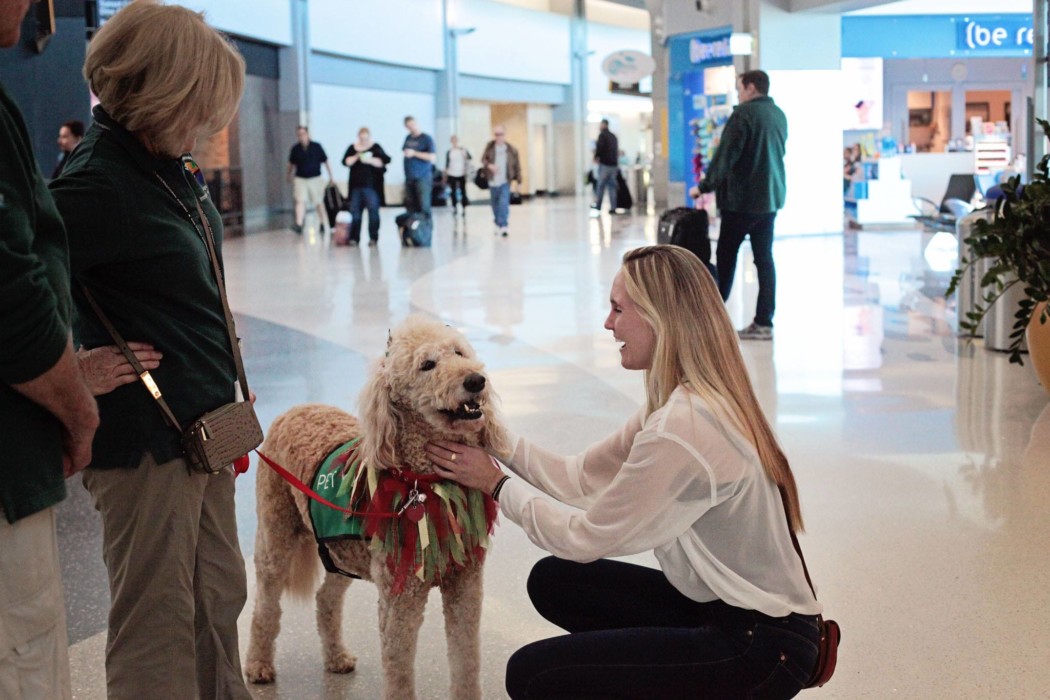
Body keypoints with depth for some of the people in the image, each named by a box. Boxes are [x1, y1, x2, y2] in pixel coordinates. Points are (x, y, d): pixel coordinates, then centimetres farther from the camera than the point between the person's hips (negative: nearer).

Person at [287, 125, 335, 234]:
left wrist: (331, 176, 2)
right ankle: (299, 224, -20)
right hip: (300, 179, 1)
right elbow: (291, 164, 15)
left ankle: (323, 223, 23)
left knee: (319, 202, 9)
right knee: (300, 201, -12)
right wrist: (290, 175, 21)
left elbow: (325, 162, 0)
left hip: (315, 179, -1)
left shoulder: (316, 147, -5)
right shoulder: (295, 149, 0)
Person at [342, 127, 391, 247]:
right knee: (355, 211, 1)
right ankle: (354, 237, 5)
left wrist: (370, 160, -19)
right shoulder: (352, 148, 11)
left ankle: (373, 237, -1)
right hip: (356, 185, 3)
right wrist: (356, 157, -11)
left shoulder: (376, 148, 1)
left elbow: (383, 161, -8)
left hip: (372, 185, -3)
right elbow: (346, 162, 4)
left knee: (373, 211, -6)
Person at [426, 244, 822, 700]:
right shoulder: (686, 402, 5)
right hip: (722, 604, 9)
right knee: (553, 581, 12)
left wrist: (496, 484, -4)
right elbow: (581, 477, 8)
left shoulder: (682, 427, -25)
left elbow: (585, 538, -15)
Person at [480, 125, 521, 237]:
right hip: (493, 182, 3)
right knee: (495, 205, 14)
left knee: (504, 203, -18)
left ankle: (503, 227, -20)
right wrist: (489, 165, -20)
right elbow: (483, 159, 2)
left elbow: (517, 166, 2)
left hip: (505, 182, -3)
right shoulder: (490, 146, -1)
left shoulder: (512, 150, -6)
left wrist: (518, 181, 4)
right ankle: (498, 225, 32)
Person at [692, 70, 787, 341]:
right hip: (771, 197, 7)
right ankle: (764, 322, 5)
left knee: (726, 254, 3)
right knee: (764, 258, 6)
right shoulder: (779, 115, 11)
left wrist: (705, 186, -10)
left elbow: (726, 154, -17)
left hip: (741, 197, -7)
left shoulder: (744, 113, -13)